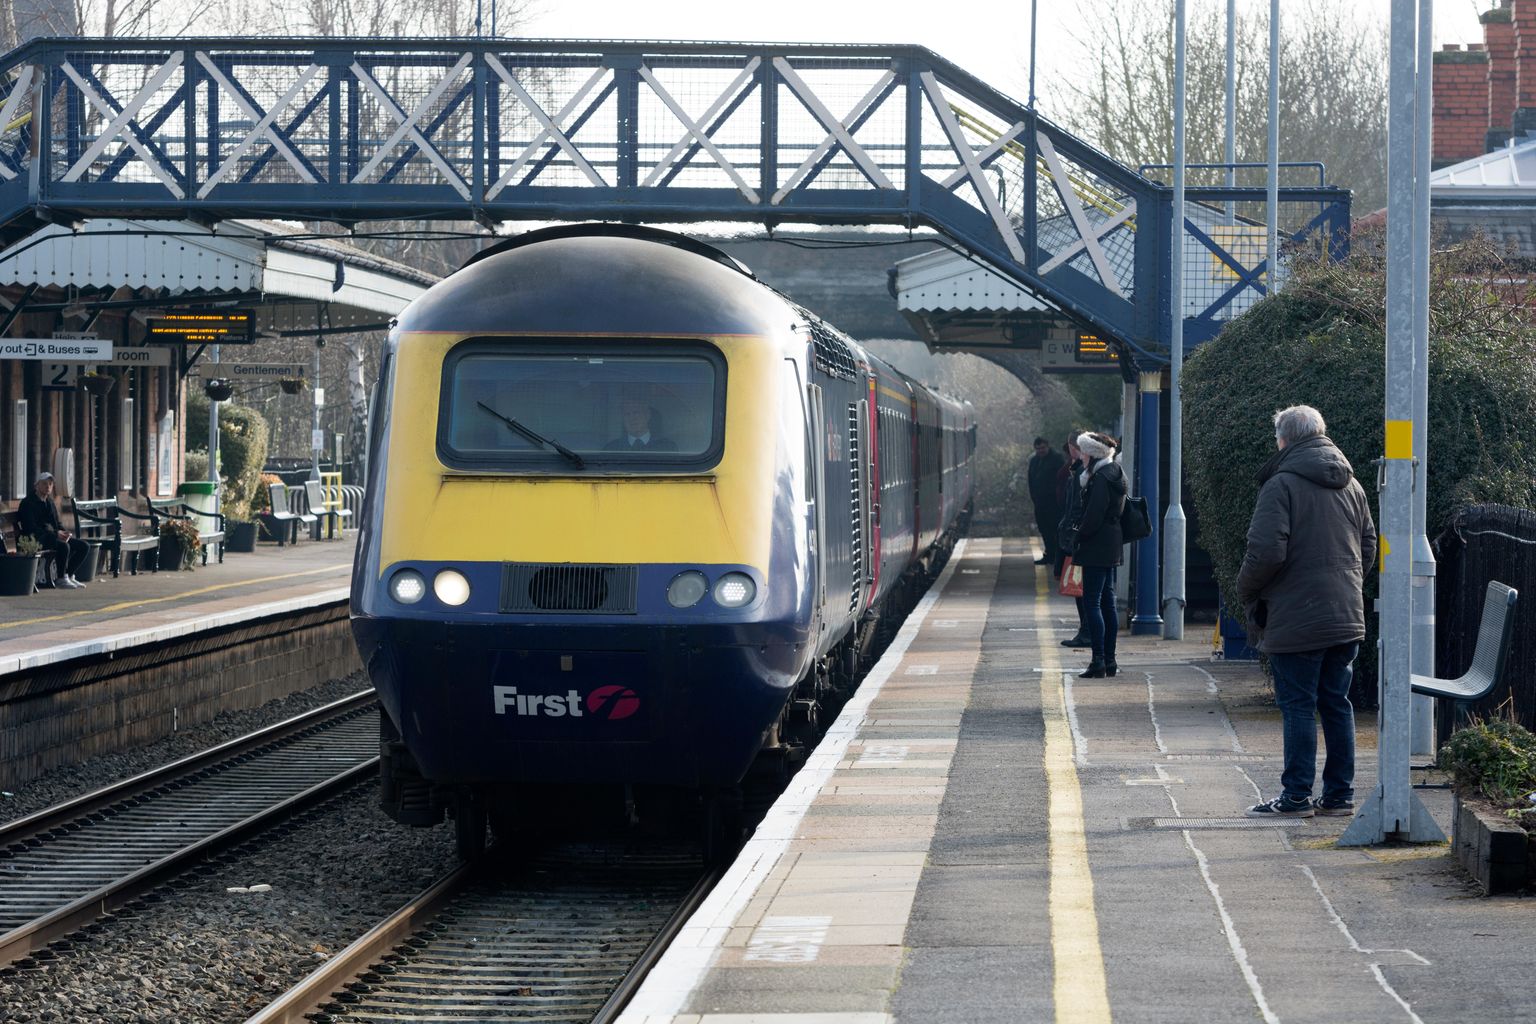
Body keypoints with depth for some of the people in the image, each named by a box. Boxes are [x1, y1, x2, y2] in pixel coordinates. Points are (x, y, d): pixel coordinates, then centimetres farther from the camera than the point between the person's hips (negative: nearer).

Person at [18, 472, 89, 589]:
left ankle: (69, 575, 2)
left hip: (53, 536, 8)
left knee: (84, 546, -4)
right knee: (63, 546, -35)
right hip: (36, 539, -8)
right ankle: (62, 579, -20)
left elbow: (58, 524, 22)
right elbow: (32, 528, -16)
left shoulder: (49, 502, 20)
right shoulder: (28, 503, -6)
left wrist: (64, 533, -3)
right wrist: (56, 534, -24)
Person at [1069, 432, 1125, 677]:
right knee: (1107, 602, 13)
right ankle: (1109, 660, 16)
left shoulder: (1101, 479, -16)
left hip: (1097, 548, -10)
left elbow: (1094, 515, -21)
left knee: (1092, 602, -8)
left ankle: (1098, 662, -11)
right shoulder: (1115, 475, 14)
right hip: (1111, 547, 10)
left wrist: (1079, 535, -7)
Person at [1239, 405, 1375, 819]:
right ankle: (1339, 794, 14)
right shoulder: (1351, 486, 12)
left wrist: (1246, 590, -1)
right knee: (1336, 705, 12)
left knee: (1298, 707, -2)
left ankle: (1296, 797, 0)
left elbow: (1266, 552, -18)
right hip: (1347, 616, 7)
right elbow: (1369, 548, 17)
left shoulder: (1282, 485, -12)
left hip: (1297, 621, -7)